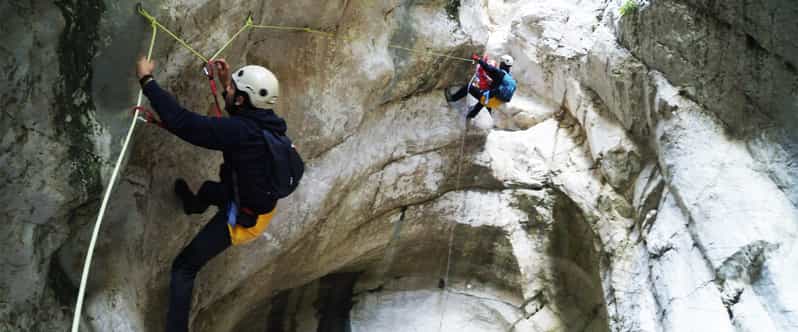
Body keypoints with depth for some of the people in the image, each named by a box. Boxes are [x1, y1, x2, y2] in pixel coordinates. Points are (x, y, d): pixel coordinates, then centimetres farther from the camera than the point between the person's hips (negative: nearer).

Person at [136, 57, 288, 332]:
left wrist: (147, 80, -27)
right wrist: (227, 84, 6)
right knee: (208, 188, 40)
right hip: (262, 204, 9)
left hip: (241, 218, -9)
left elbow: (182, 122, -36)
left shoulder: (240, 132, -36)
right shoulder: (269, 122, -11)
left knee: (184, 268, 3)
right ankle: (195, 204, 75)